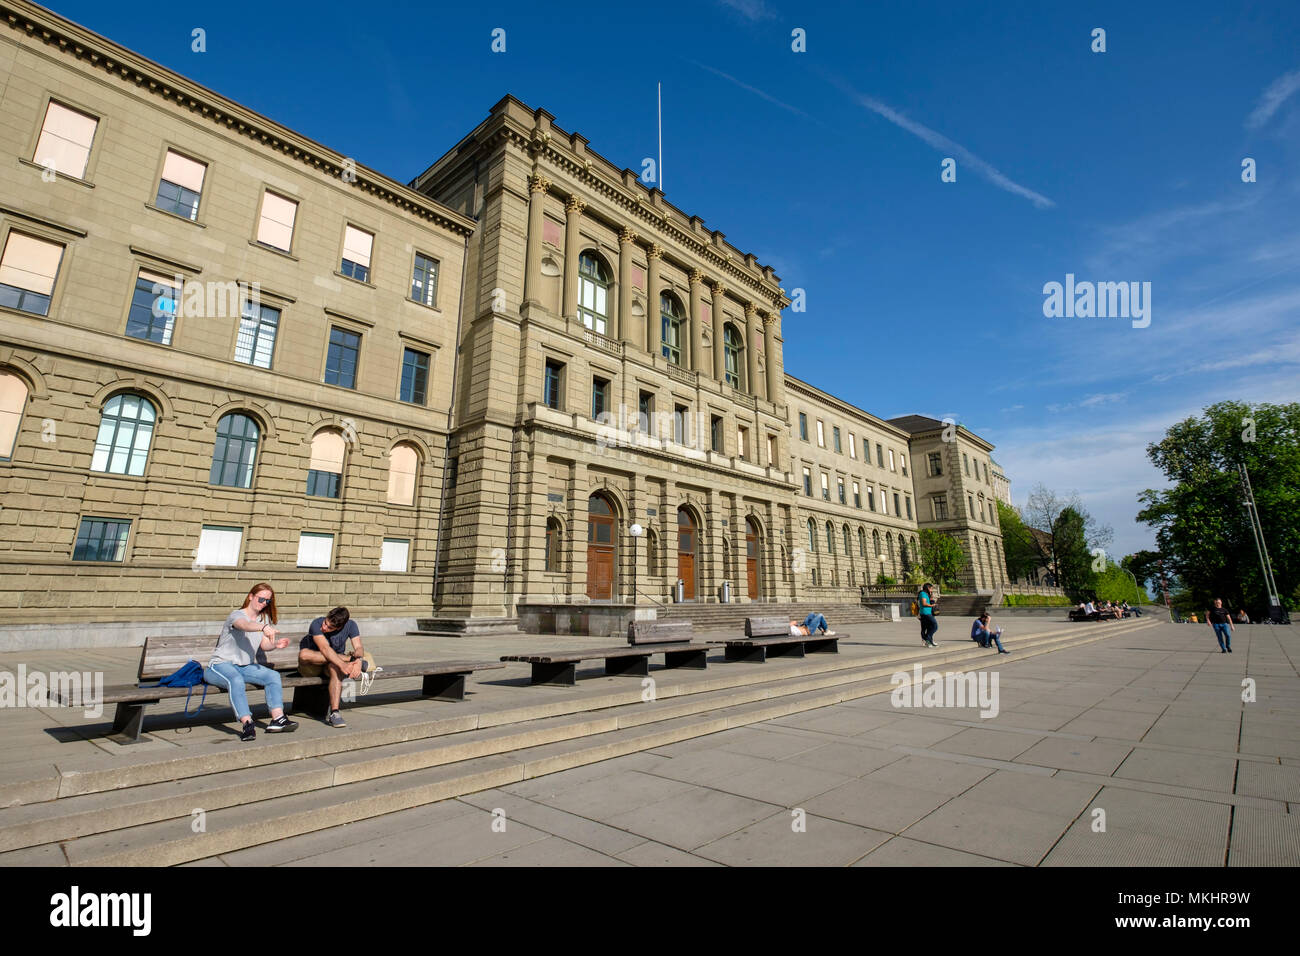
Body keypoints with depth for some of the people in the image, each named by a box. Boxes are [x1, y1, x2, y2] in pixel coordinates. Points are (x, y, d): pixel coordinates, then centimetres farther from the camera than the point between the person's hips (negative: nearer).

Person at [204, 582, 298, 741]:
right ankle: (247, 724, -45)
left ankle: (277, 719, -25)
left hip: (246, 666, 6)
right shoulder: (236, 615, -11)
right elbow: (246, 625, -37)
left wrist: (275, 644, -11)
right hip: (220, 664, -6)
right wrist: (264, 628, -57)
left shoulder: (264, 618, 12)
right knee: (236, 680, -38)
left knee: (273, 676, -19)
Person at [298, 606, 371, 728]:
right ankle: (349, 659, -27)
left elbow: (359, 647, -19)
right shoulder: (316, 624, -23)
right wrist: (342, 664, -49)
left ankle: (334, 713, -38)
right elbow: (324, 648, -35)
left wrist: (358, 660, -42)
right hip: (311, 668, -1)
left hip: (335, 663, 1)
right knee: (304, 654, -36)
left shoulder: (350, 625, -13)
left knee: (335, 668, -37)